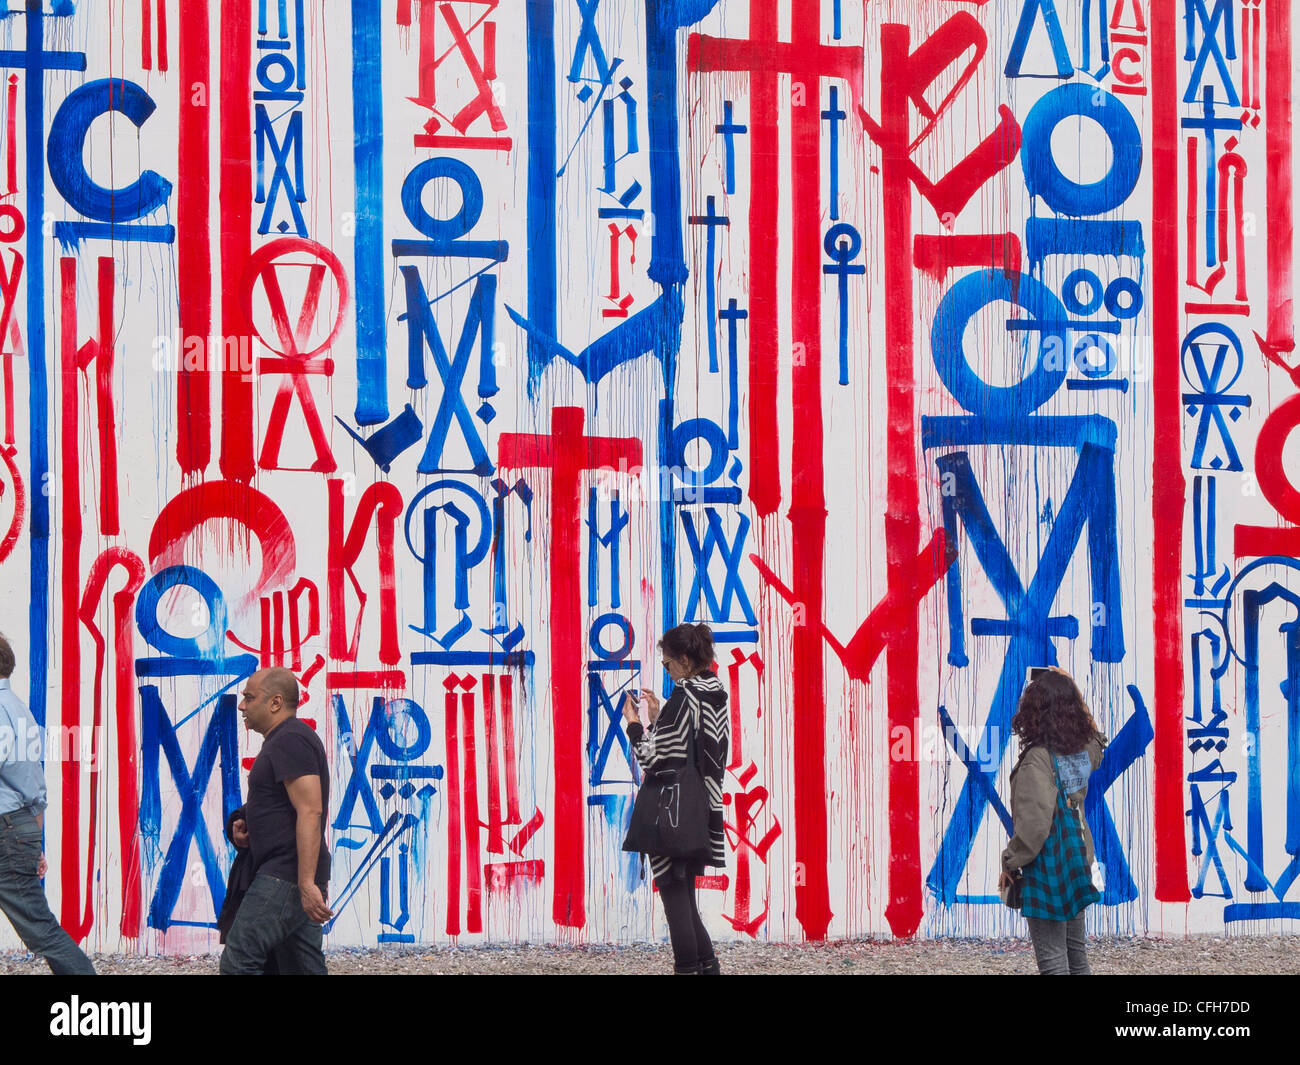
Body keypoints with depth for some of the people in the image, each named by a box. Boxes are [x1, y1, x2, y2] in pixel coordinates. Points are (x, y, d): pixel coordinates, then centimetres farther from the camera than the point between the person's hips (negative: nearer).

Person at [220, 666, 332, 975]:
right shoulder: (284, 740, 21)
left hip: (285, 877, -11)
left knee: (237, 962, -14)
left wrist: (306, 883, -28)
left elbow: (310, 812, -22)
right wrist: (248, 829, 12)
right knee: (305, 968, 8)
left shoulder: (290, 741, -13)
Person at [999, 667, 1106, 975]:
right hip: (1077, 857, 8)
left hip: (1048, 867, -8)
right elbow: (1096, 739, 28)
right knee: (1076, 951, 17)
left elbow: (1034, 822, -26)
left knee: (1052, 960, -2)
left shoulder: (1038, 758, -22)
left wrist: (1011, 862, -12)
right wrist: (1070, 688, 24)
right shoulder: (1085, 750, 0)